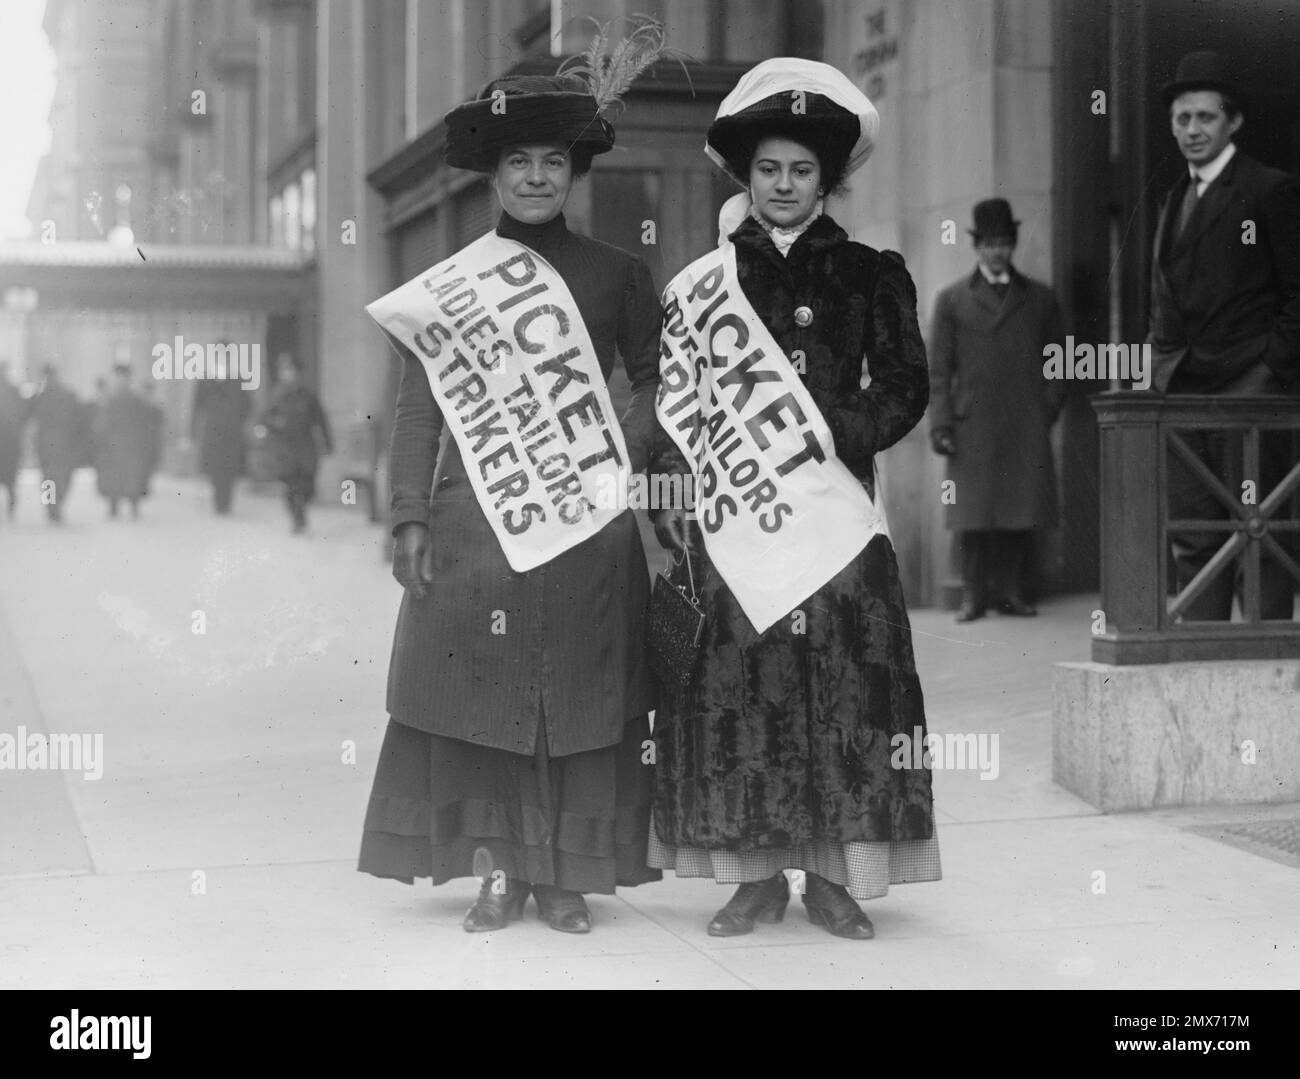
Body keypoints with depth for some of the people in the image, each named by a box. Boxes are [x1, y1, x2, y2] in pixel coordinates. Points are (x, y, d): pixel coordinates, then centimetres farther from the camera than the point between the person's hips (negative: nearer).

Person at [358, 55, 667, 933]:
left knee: (581, 694, 2)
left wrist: (625, 452, -6)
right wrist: (411, 517, -3)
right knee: (479, 691, -1)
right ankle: (498, 869, 11)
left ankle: (566, 874, 12)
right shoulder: (450, 280, 7)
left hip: (586, 520, 0)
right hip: (474, 519, 0)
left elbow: (658, 381, 12)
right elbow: (419, 406, 5)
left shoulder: (616, 275, 8)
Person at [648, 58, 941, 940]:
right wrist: (671, 492, -3)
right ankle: (756, 875, 7)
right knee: (736, 685, -2)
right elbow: (673, 401, 9)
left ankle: (835, 876, 6)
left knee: (847, 681, -3)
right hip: (731, 511, 0)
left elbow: (905, 386, 5)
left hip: (836, 508, 0)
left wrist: (842, 433, -10)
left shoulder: (870, 273, 10)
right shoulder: (701, 283, 10)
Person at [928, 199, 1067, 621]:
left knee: (1023, 510, -2)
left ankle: (1011, 591, 5)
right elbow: (939, 368, 6)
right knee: (974, 515, -3)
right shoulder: (952, 300, 10)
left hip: (1027, 426, 1)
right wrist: (940, 423, -3)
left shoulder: (1040, 298, 15)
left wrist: (1049, 408, 4)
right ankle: (974, 594, 3)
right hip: (972, 426, -1)